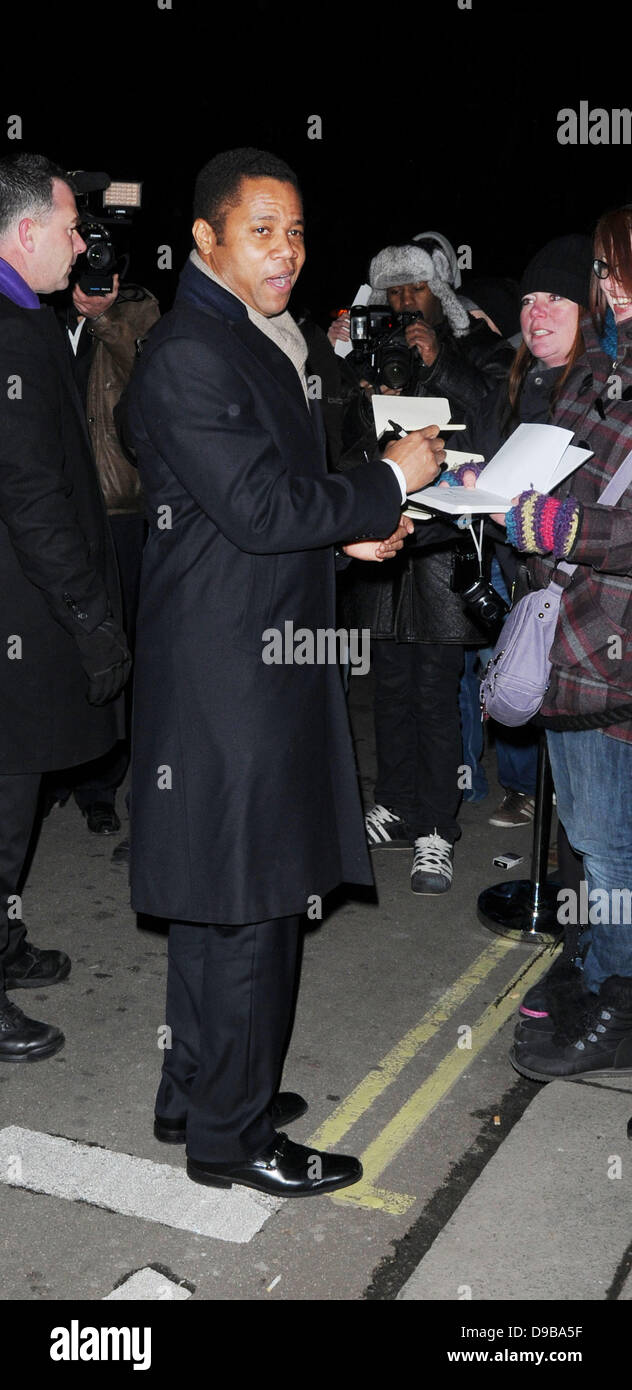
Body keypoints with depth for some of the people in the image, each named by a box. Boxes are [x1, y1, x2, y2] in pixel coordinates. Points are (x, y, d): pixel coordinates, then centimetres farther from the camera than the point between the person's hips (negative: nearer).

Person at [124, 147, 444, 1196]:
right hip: (229, 671, -10)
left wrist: (349, 531, 7)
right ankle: (230, 1135, 15)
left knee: (215, 899, 17)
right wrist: (389, 480, -11)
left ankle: (196, 1093, 32)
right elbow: (258, 509, -21)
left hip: (256, 663, 10)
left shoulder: (261, 347, 18)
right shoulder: (188, 356, -15)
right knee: (247, 903, -1)